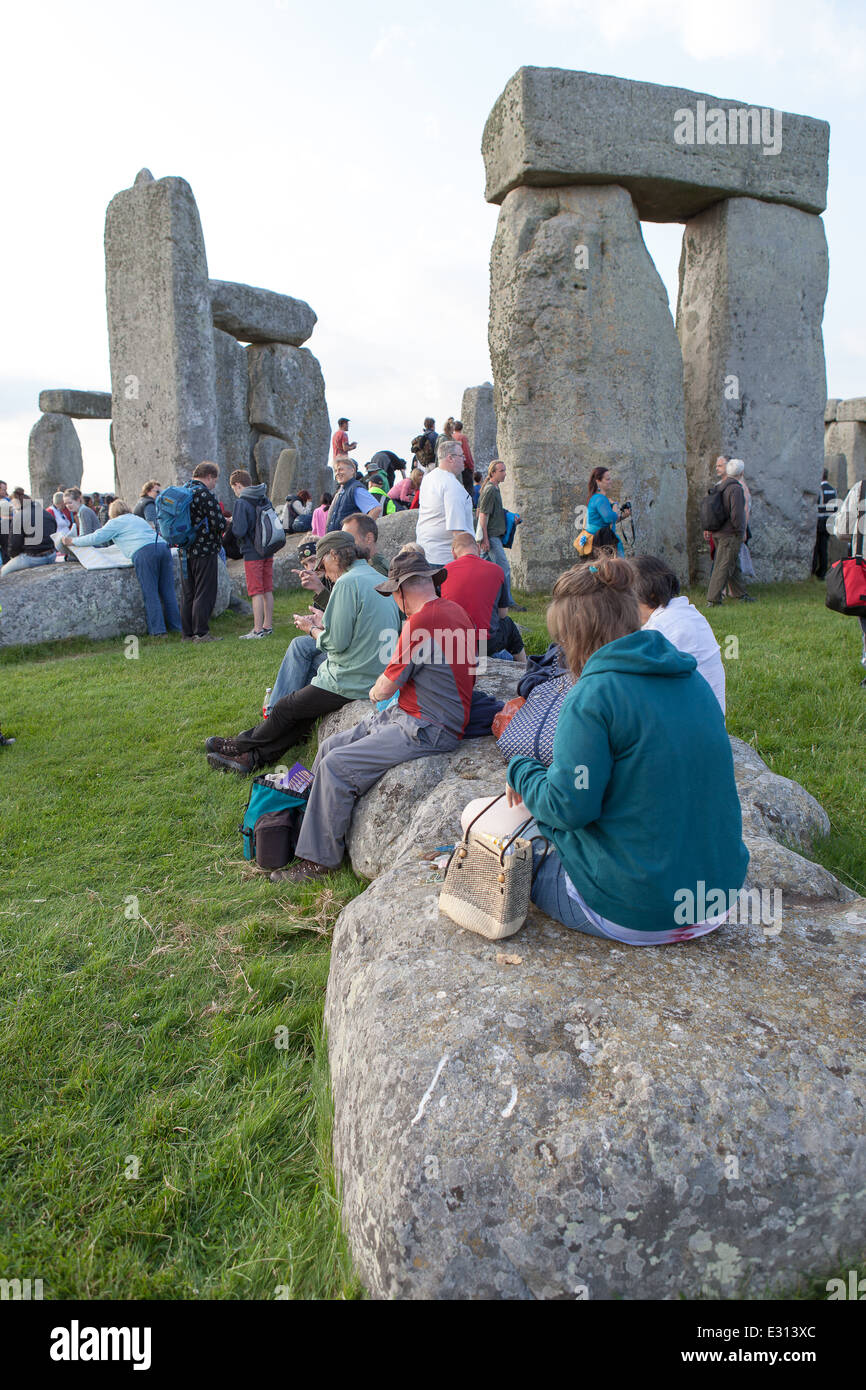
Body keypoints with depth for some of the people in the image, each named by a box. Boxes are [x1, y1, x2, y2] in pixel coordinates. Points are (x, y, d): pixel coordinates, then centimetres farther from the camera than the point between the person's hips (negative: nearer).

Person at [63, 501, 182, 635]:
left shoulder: (115, 522, 15)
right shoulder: (139, 519, 34)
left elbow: (96, 537, 13)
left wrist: (72, 541, 25)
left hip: (144, 552, -6)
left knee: (150, 593, -4)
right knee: (168, 591, 6)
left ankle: (157, 630, -7)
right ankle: (175, 626, 6)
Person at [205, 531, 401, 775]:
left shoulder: (348, 582, -16)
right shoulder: (379, 580, 13)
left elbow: (337, 641, -19)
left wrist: (313, 629, 0)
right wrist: (324, 622, 15)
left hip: (350, 683, -9)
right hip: (379, 679, 9)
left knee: (285, 708, 9)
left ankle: (240, 746, 28)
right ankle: (254, 757, 22)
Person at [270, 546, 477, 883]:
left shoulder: (420, 622, -21)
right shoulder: (453, 610, 9)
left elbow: (385, 688, -12)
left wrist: (376, 691, 10)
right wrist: (388, 686, 13)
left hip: (425, 730, -10)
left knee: (336, 766, -14)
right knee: (330, 746, 7)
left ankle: (318, 860, -2)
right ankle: (302, 824, 16)